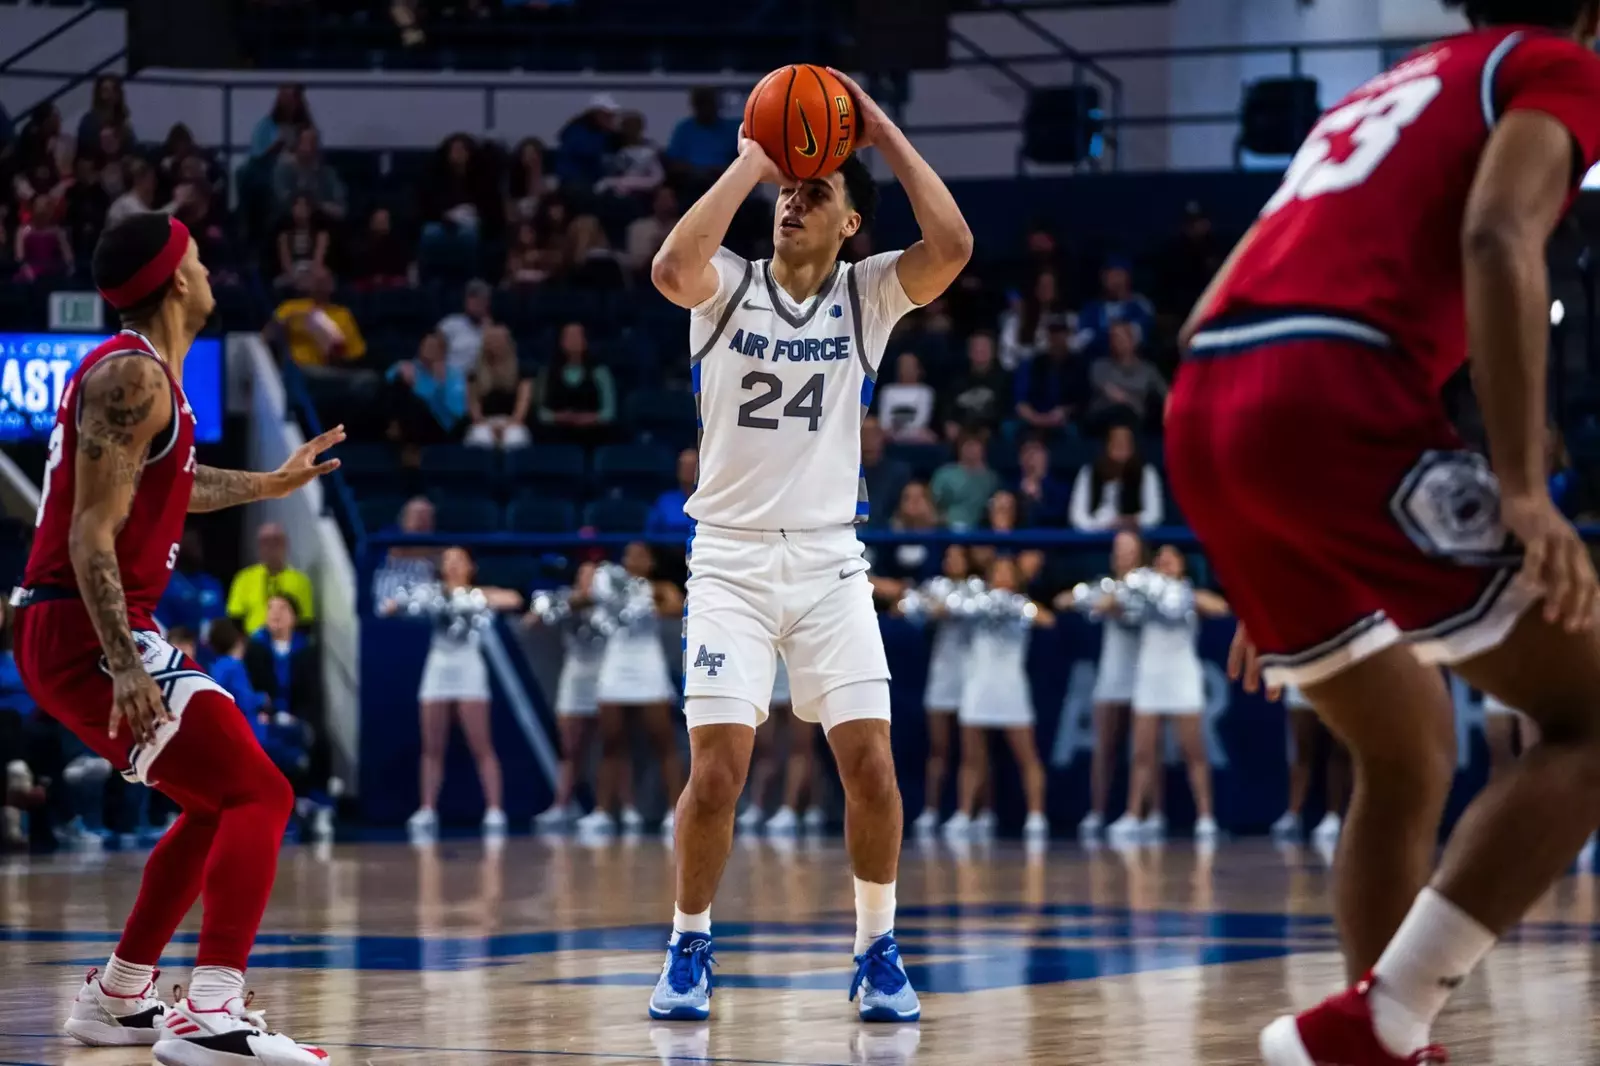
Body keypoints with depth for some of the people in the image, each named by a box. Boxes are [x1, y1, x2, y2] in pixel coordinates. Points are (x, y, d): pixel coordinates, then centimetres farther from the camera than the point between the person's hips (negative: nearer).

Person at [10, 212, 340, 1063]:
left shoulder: (139, 370, 16)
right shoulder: (133, 375, -15)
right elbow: (92, 532, -22)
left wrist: (270, 484, 48)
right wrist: (126, 667, -28)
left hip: (69, 635, 10)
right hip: (85, 632, -10)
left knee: (218, 803, 23)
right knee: (259, 796, -15)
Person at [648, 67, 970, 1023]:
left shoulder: (868, 296, 2)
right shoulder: (728, 287, -1)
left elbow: (953, 246, -17)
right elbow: (671, 268, -25)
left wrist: (884, 133, -13)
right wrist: (750, 161, -19)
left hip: (831, 560, 1)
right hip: (732, 558, -1)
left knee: (870, 762, -6)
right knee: (717, 769, -11)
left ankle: (879, 950, 11)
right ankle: (690, 951, 7)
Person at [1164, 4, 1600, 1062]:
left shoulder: (1383, 96, 35)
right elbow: (1496, 237, -10)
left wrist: (1273, 571, 37)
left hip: (1206, 419, 8)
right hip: (1335, 401, -8)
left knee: (1410, 754, 23)